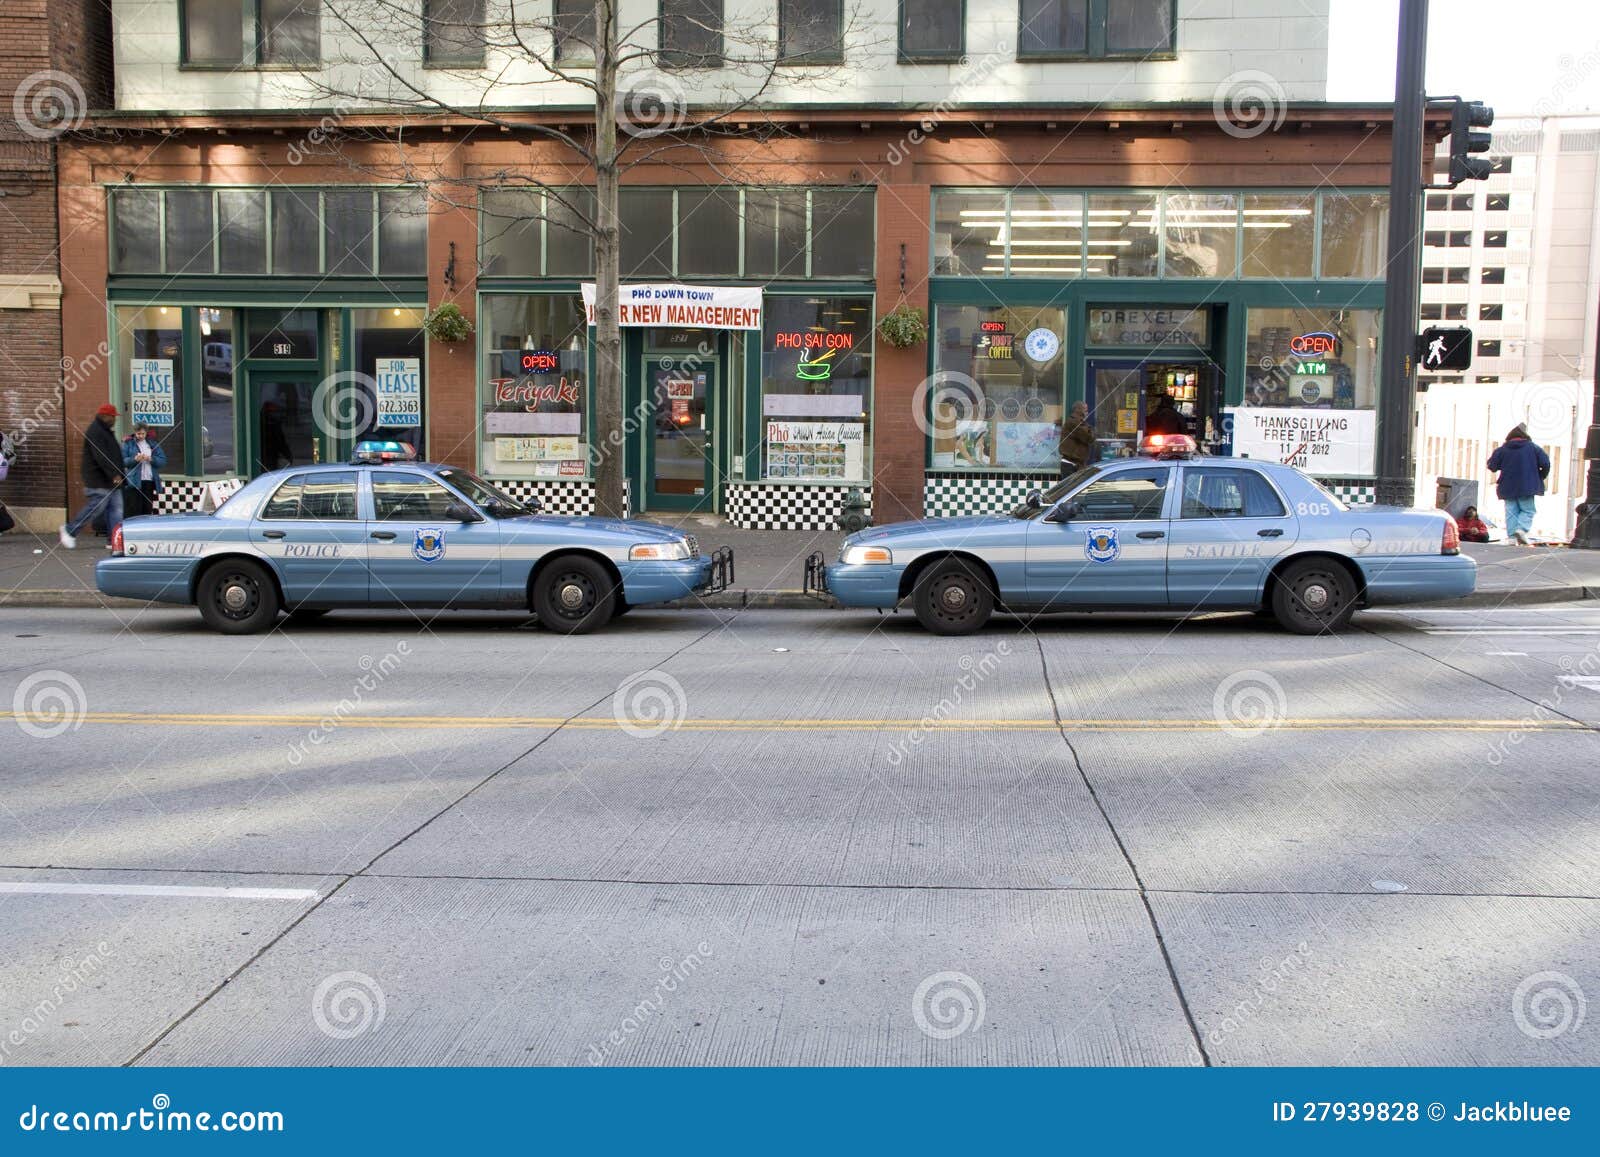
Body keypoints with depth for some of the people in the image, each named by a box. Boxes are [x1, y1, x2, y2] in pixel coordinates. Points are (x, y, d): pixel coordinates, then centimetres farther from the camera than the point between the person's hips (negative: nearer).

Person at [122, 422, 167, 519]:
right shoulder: (128, 443, 5)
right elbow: (122, 461, -5)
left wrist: (151, 459, -12)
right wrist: (134, 459, -20)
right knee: (133, 511, -7)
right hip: (134, 482, -3)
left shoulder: (153, 444, 13)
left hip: (150, 481, 3)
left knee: (148, 511, 7)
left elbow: (163, 460, 5)